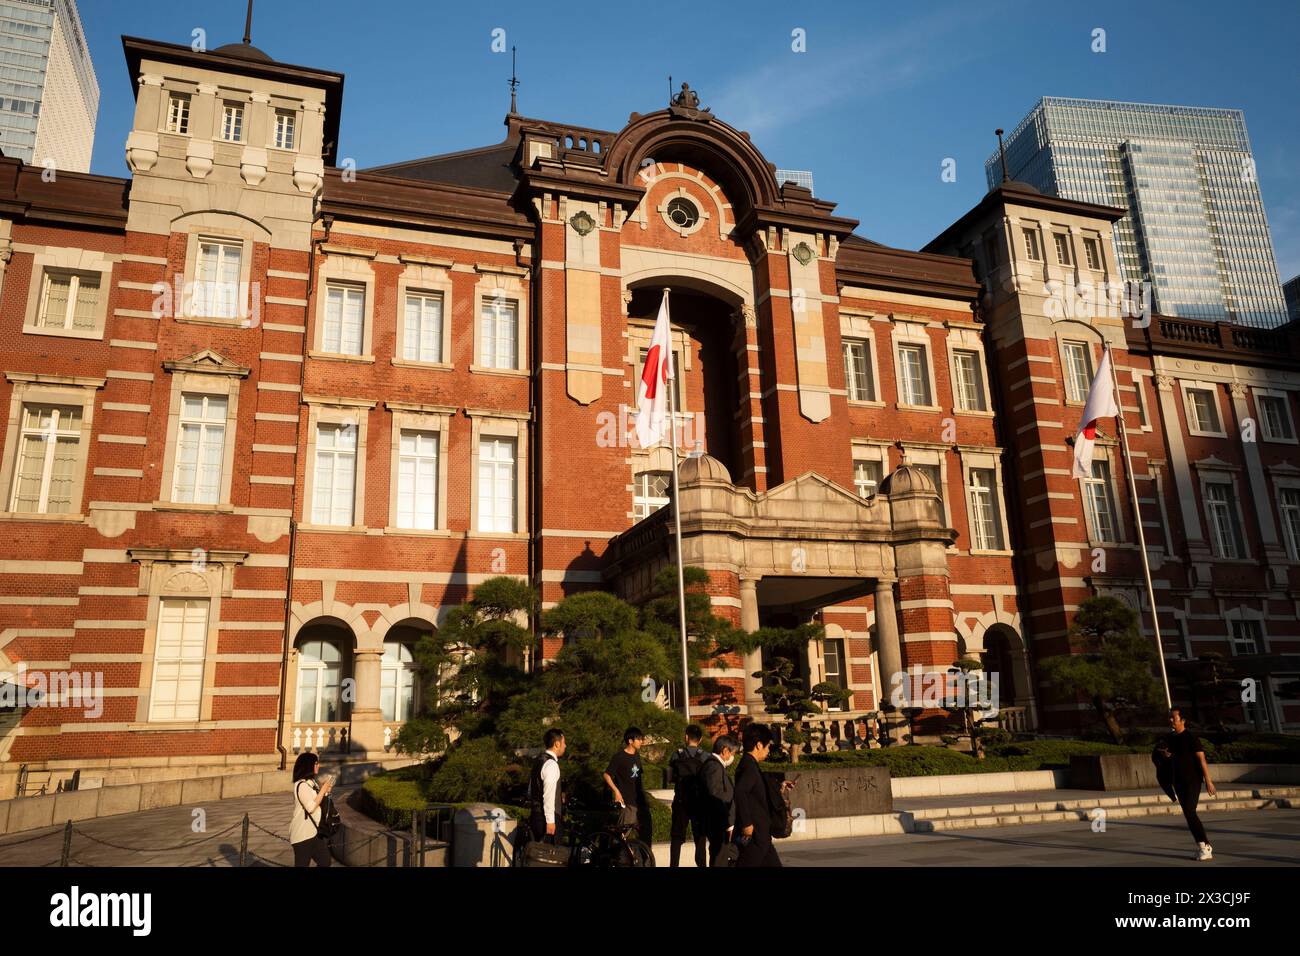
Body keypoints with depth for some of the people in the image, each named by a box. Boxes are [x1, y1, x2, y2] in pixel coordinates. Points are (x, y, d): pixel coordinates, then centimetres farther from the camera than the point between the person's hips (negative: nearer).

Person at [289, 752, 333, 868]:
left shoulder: (311, 782, 10)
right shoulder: (301, 785, -18)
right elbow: (311, 807, -25)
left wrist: (325, 791, 5)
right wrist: (323, 790, -17)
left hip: (314, 831, 9)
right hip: (303, 834, -9)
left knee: (325, 862, 12)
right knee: (302, 864, 0)